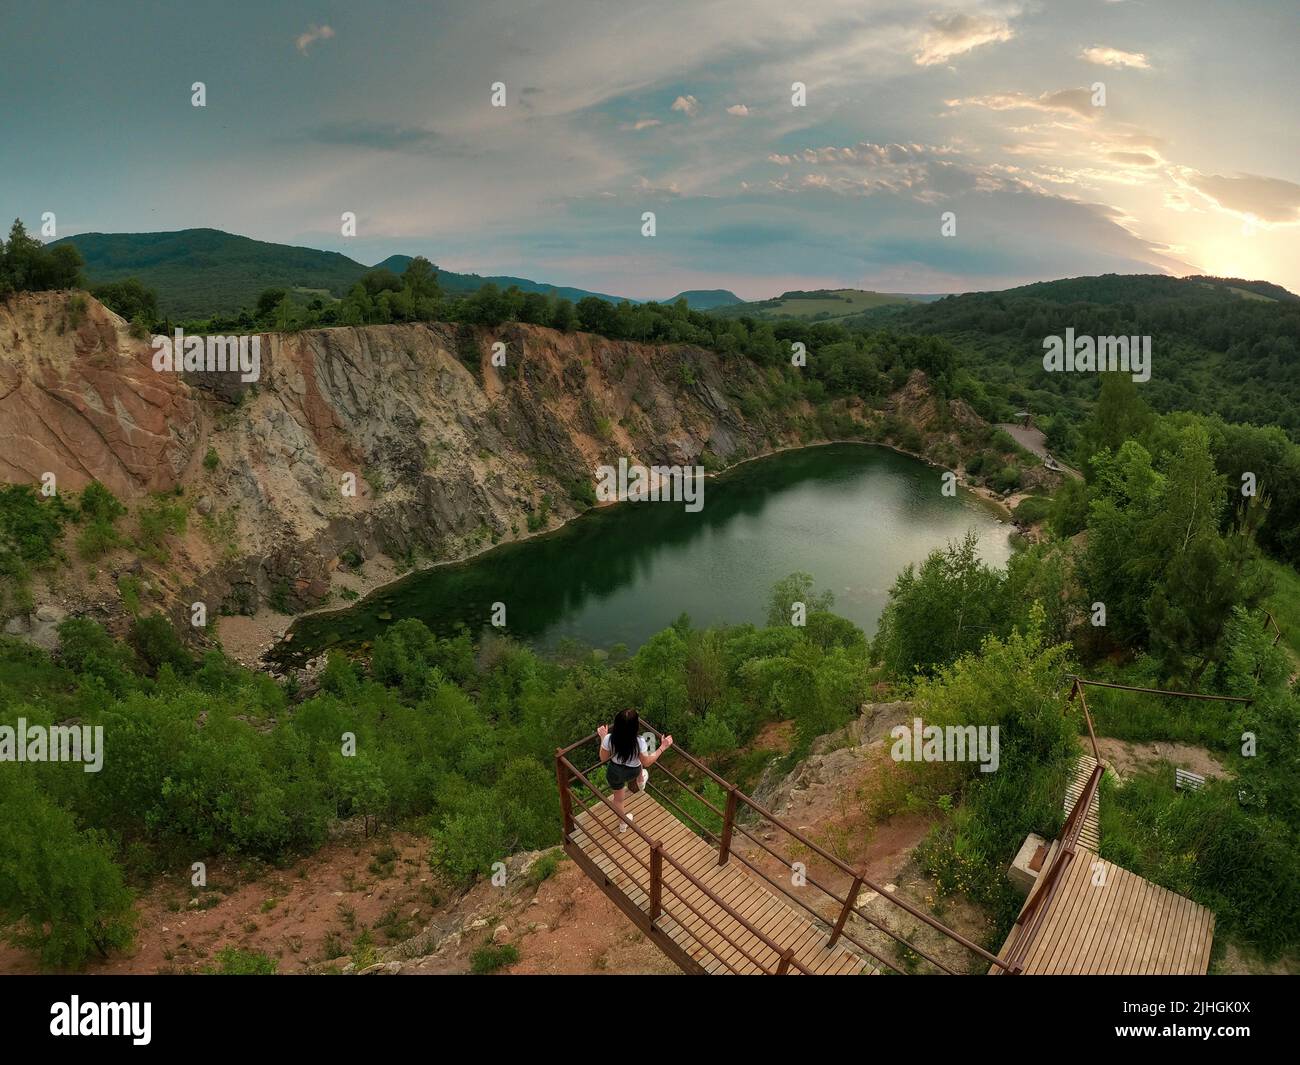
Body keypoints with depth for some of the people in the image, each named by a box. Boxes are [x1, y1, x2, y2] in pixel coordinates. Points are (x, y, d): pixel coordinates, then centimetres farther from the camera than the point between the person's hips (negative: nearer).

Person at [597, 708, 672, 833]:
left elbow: (603, 759, -11)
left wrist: (602, 738, -2)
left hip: (614, 772, 1)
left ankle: (623, 823, 54)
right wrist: (662, 747, -10)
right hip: (633, 773, -1)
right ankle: (641, 782, 66)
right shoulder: (639, 742, -35)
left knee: (618, 798, 29)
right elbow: (647, 763, -17)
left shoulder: (609, 739, -30)